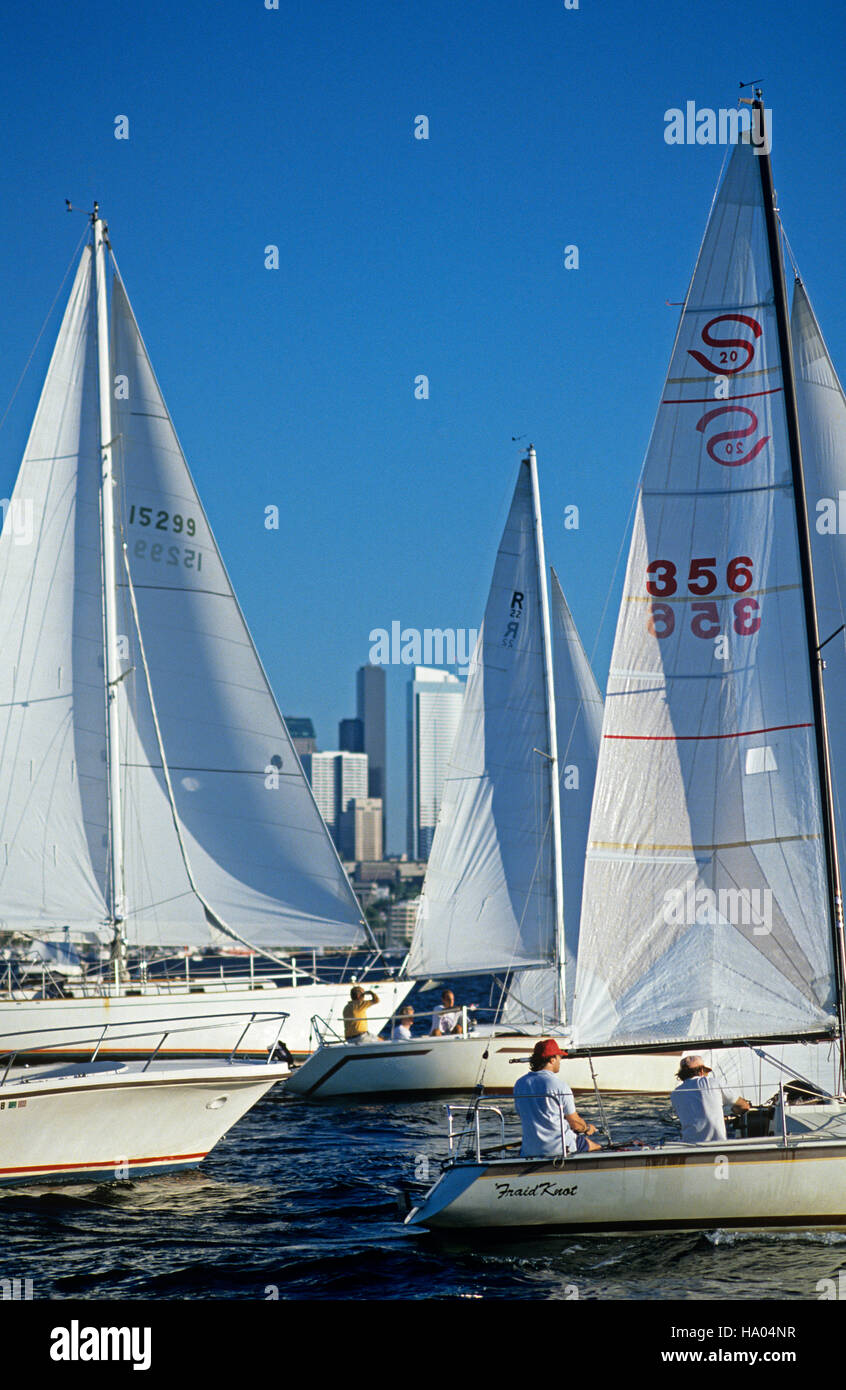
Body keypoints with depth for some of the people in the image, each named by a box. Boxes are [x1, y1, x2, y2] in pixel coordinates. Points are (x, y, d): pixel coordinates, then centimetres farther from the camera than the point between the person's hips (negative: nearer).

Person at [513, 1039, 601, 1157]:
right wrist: (588, 1128, 17)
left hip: (529, 1151, 5)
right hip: (560, 1148, -5)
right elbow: (575, 1124, -7)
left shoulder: (519, 1084, 3)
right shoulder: (558, 1084, -13)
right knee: (597, 1147, 16)